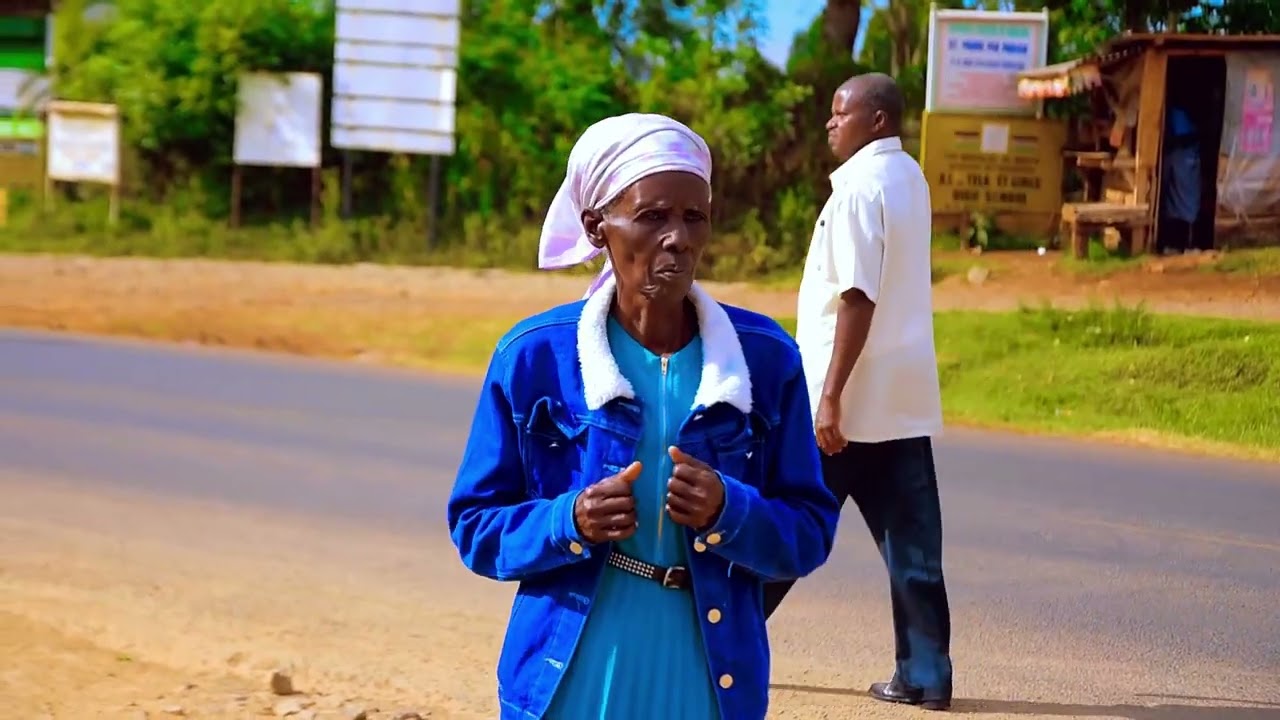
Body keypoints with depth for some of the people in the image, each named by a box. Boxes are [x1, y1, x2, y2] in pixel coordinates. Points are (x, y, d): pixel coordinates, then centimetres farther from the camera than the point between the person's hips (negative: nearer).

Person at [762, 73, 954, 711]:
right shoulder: (910, 179, 13)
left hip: (851, 399, -8)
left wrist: (830, 397, -20)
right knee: (911, 540, 5)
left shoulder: (860, 184, -13)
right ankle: (926, 674, 3)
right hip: (906, 397, 8)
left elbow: (858, 297, -19)